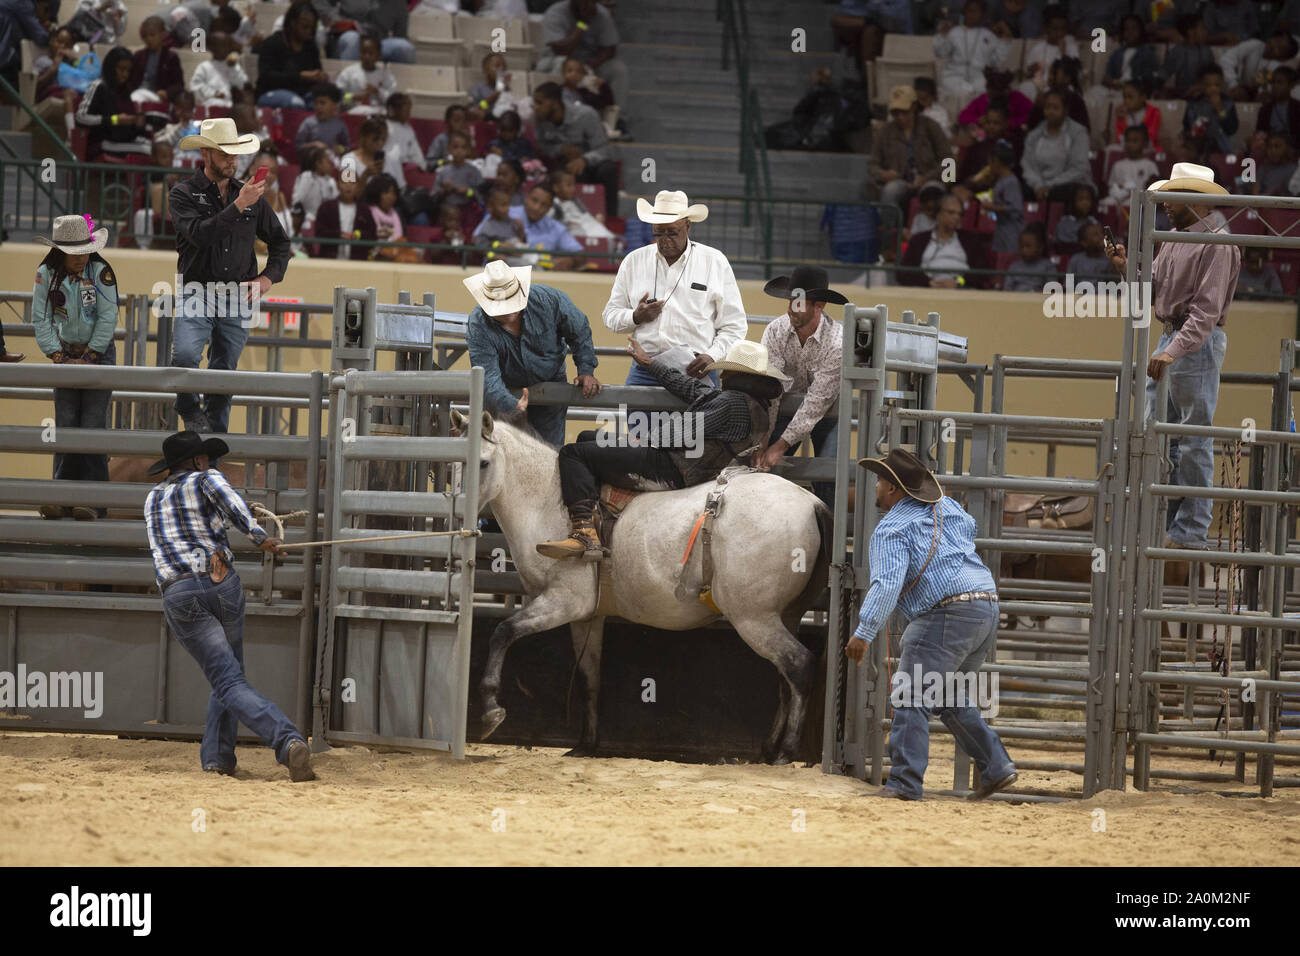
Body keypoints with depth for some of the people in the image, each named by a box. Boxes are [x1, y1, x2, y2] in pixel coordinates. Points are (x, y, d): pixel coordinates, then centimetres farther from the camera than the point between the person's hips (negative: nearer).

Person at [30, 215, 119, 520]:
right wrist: (59, 358, -13)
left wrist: (88, 358, -15)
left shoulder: (100, 272, -13)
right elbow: (41, 320, -5)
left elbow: (107, 319, -12)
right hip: (66, 352, 2)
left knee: (93, 424, -8)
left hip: (99, 352, -2)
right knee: (65, 423, -3)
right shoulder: (46, 274, -6)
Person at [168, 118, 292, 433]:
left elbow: (280, 241, 23)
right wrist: (238, 206, -22)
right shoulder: (184, 194, 0)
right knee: (184, 355, -26)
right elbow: (199, 233, -19)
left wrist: (268, 277, 7)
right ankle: (189, 410, 0)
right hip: (197, 297, -4)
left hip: (237, 300, 4)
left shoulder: (250, 196, 12)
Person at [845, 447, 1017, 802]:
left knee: (910, 697, -8)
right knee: (950, 698, 23)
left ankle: (904, 783, -16)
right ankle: (996, 767, 19)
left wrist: (864, 631, -23)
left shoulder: (891, 530, -7)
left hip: (947, 613, -9)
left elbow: (887, 585, -20)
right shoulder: (947, 508, 17)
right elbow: (969, 528, 40)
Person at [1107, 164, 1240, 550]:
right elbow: (1155, 293, 18)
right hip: (1170, 338, 9)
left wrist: (1174, 352, -27)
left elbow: (1207, 309, -20)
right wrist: (1128, 269, 2)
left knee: (1194, 442, -5)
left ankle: (1190, 532, -2)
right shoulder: (1172, 241, 15)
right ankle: (1160, 524, 14)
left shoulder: (1217, 244, -13)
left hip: (1199, 343, -9)